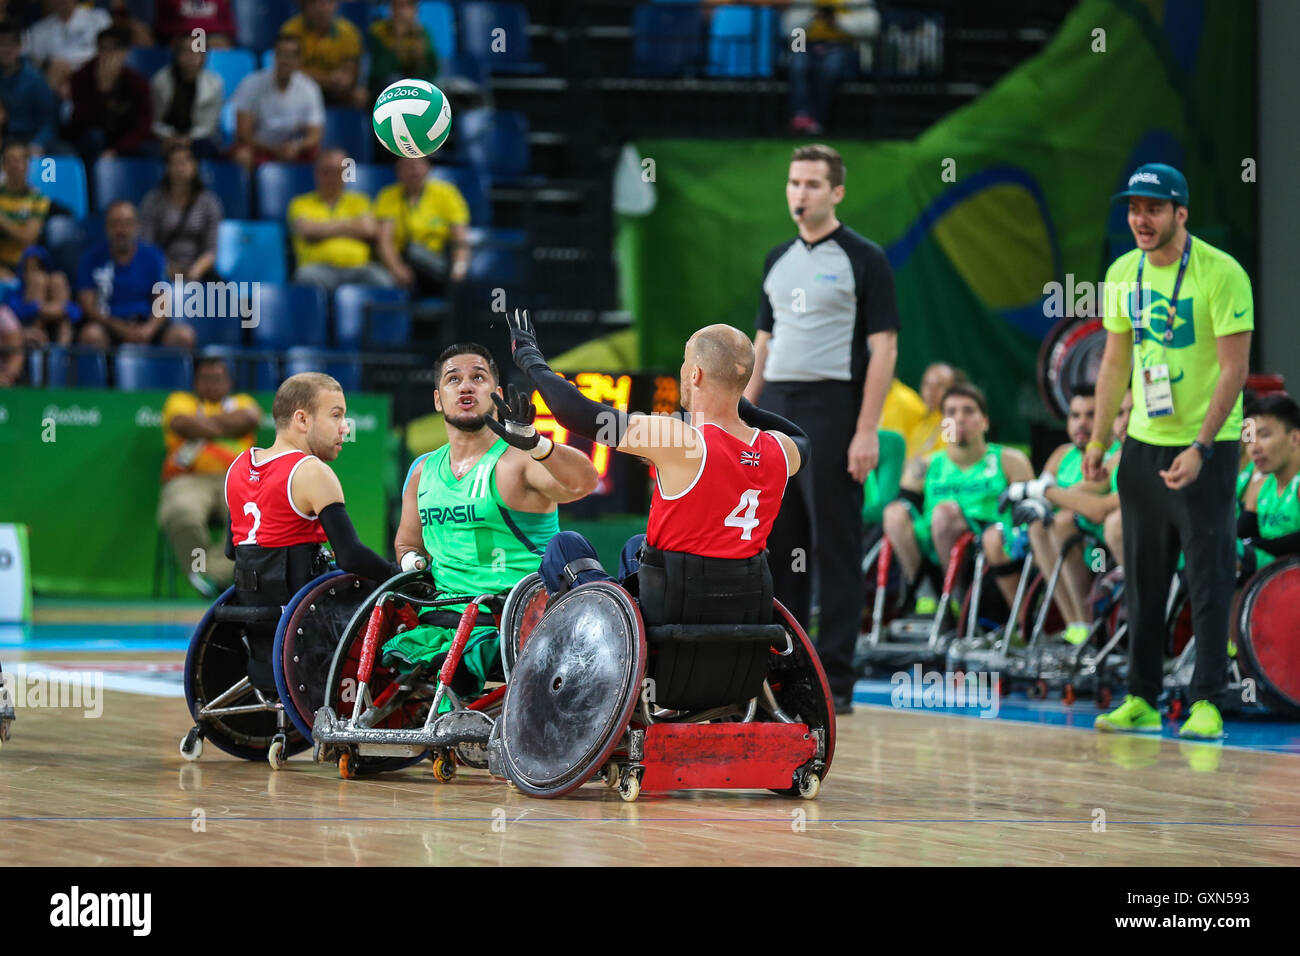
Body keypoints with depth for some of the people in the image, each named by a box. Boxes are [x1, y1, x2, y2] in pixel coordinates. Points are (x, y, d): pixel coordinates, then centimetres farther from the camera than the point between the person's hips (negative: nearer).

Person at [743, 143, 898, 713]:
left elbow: (883, 347, -8)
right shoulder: (778, 260, 16)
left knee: (836, 546, -4)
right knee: (778, 544, 7)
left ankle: (834, 679, -2)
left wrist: (867, 430, -15)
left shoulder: (862, 260, -4)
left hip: (833, 410, -6)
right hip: (776, 410, 6)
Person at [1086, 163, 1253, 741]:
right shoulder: (1123, 274, 5)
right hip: (1143, 443, 6)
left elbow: (1234, 368, -15)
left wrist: (1199, 448, -21)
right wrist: (1097, 440, 10)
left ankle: (1207, 703, 0)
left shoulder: (1221, 274, -14)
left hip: (1205, 448, -6)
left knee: (1209, 579, -4)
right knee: (1142, 579, 9)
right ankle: (1141, 699, 16)